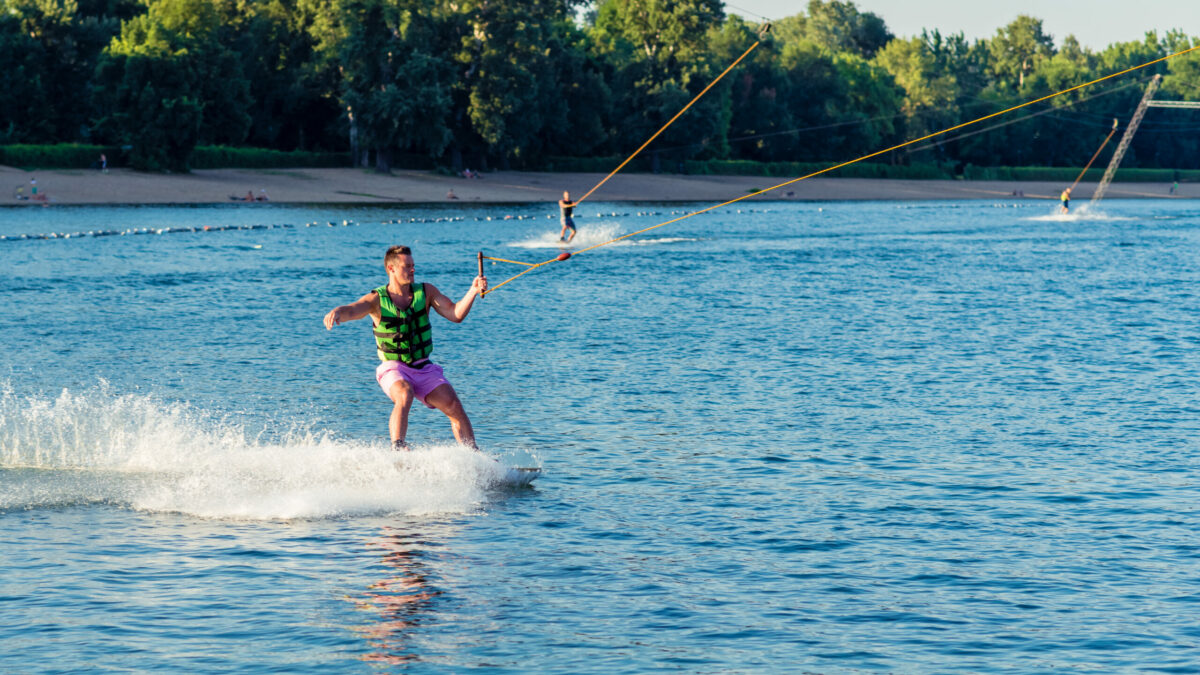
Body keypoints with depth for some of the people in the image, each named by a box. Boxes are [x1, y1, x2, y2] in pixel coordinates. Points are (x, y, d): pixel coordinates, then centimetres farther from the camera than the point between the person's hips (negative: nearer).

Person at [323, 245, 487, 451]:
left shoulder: (425, 291, 3)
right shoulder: (376, 299, -6)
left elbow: (456, 314, -3)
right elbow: (352, 310, -23)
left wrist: (473, 292, -19)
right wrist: (337, 313, -47)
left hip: (424, 367, 3)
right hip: (393, 368, -3)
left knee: (454, 406, -12)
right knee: (404, 395, -35)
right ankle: (397, 449, -39)